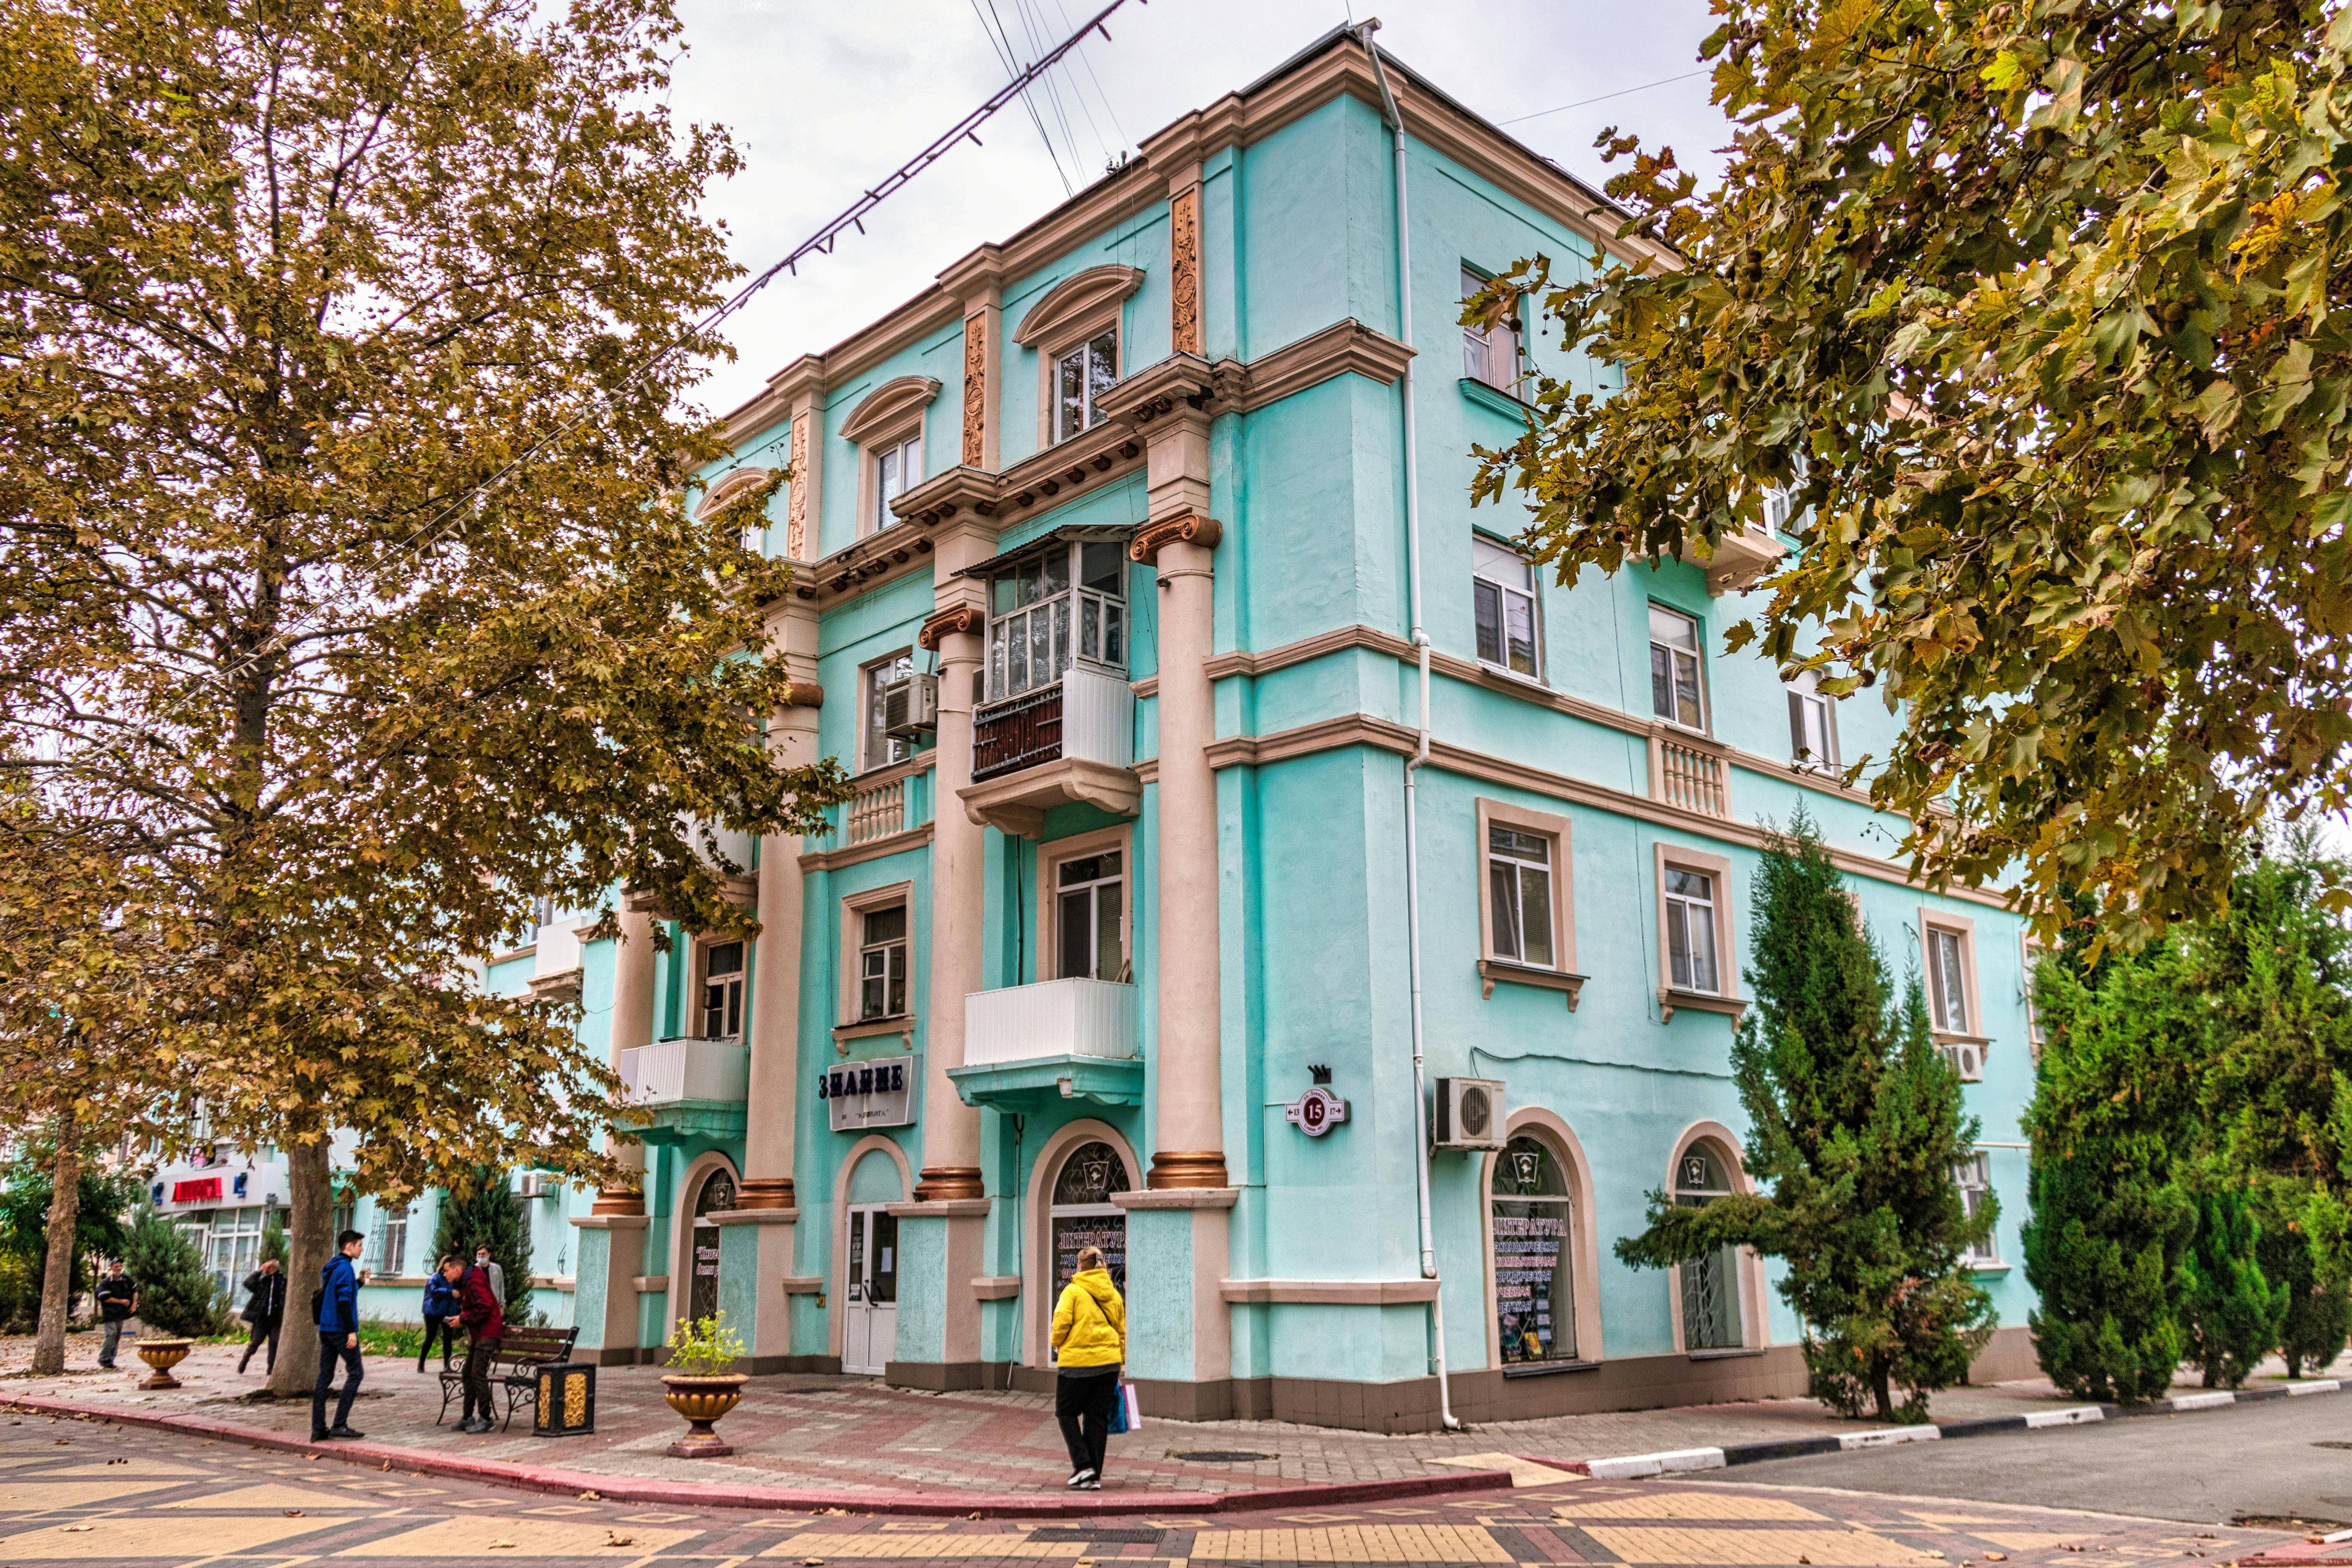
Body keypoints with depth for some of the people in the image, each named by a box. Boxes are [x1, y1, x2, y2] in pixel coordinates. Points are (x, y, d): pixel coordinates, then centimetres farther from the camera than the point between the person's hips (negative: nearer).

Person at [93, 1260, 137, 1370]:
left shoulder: (126, 1279, 7)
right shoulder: (106, 1283, -11)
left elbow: (135, 1290, 21)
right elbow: (104, 1297, -21)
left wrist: (134, 1304, 9)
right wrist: (121, 1301, -17)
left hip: (121, 1314, 6)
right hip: (109, 1314, -6)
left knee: (117, 1336, 9)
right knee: (112, 1334, -17)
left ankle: (110, 1360, 18)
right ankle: (104, 1359, -7)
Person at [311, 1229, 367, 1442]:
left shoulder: (331, 1267, 17)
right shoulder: (344, 1268, -12)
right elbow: (344, 1301, -20)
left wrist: (359, 1282, 18)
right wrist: (352, 1331, -21)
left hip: (326, 1329, 9)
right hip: (341, 1329, -9)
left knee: (325, 1377, 8)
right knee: (355, 1374, -3)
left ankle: (318, 1428, 8)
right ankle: (340, 1424, -7)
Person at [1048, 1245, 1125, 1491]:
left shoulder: (1073, 1291, -4)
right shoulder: (1113, 1295, 11)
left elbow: (1061, 1322, -14)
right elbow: (1121, 1332, 13)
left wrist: (1057, 1344, 6)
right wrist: (1118, 1364, 20)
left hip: (1076, 1362, -4)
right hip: (1108, 1362, 5)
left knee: (1067, 1412, 13)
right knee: (1097, 1418, 10)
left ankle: (1083, 1465, 1)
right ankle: (1094, 1477, 11)